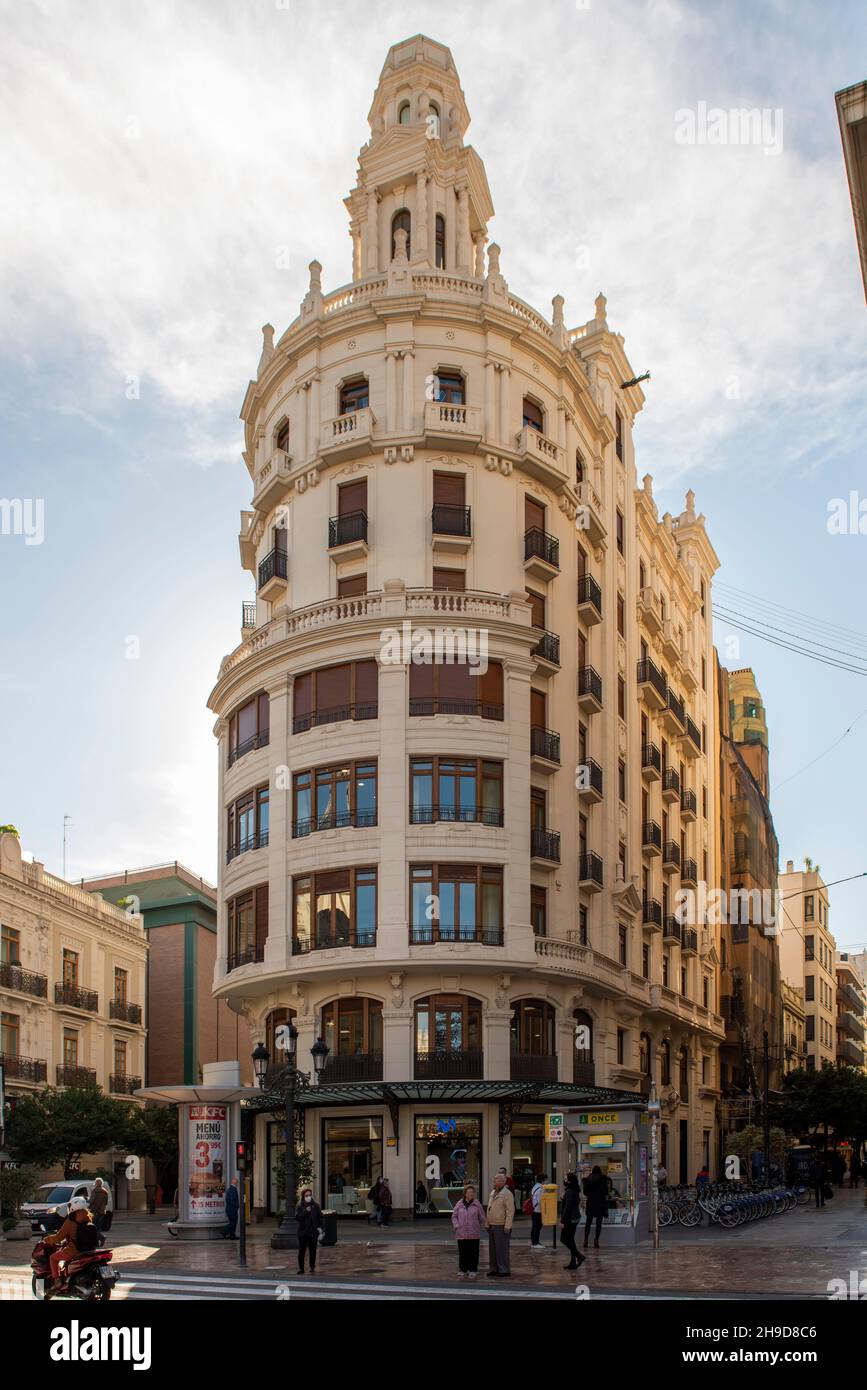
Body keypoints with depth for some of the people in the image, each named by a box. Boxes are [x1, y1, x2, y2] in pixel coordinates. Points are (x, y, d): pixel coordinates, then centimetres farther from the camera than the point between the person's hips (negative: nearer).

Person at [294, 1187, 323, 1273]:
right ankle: (301, 1268, 8)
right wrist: (305, 1211, -20)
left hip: (313, 1231, 1)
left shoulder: (316, 1205, 5)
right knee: (302, 1251, 0)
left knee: (313, 1250, 5)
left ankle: (312, 1267, 16)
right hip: (302, 1231, -1)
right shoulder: (299, 1206, 1)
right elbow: (297, 1217, -10)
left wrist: (319, 1227, -3)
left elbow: (320, 1217, 8)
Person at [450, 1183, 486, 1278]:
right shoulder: (459, 1204, 4)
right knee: (463, 1253, 5)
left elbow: (482, 1218, 8)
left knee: (473, 1253, 2)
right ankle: (462, 1270, 16)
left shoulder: (477, 1204, 2)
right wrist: (457, 1226, -3)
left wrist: (480, 1227, 3)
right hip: (461, 1233, 1)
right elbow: (454, 1216, 9)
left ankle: (473, 1271, 13)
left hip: (474, 1234, -1)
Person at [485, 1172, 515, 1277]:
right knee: (492, 1249, 12)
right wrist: (488, 1224, 16)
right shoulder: (493, 1193, 15)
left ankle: (504, 1271, 1)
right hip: (492, 1225, 8)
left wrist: (507, 1227, -20)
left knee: (502, 1249, -6)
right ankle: (493, 1269, 20)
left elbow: (510, 1211, -16)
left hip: (501, 1226, -8)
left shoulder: (507, 1194, -11)